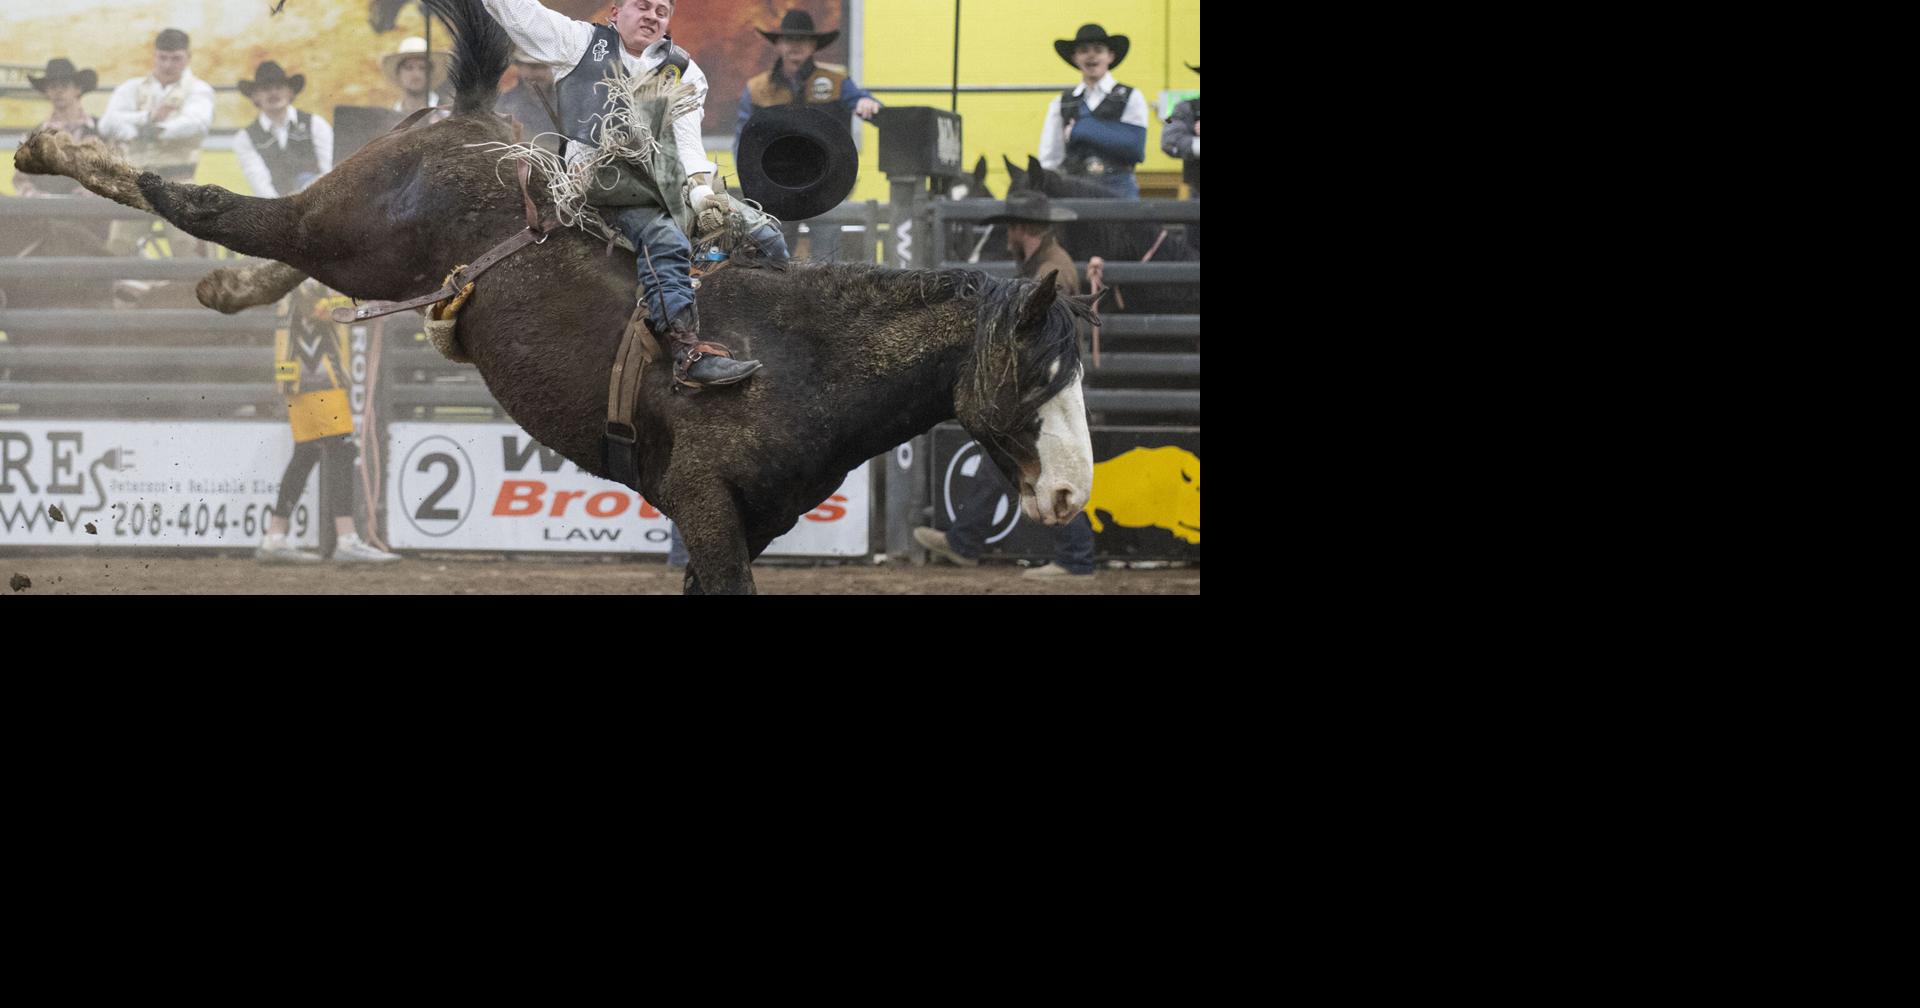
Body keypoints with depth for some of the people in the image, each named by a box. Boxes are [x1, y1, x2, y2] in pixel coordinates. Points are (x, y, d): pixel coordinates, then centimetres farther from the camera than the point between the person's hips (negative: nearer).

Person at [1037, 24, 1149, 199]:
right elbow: (1050, 160, 10)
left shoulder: (1131, 98, 6)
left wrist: (1081, 131, -8)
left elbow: (1134, 149, -8)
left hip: (1118, 191, -2)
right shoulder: (1061, 103, 14)